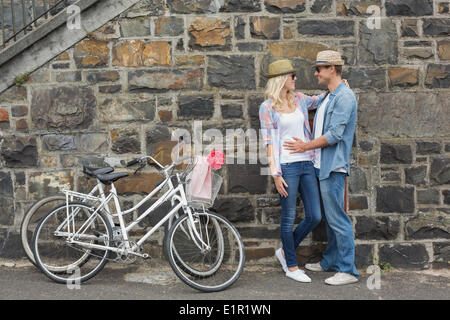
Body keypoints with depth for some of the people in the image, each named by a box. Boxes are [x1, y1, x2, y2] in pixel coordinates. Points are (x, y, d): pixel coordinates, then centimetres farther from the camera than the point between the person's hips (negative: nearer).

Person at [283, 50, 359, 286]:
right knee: (329, 217, 16)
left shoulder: (344, 96, -13)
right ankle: (330, 261, 27)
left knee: (337, 218, -8)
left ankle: (348, 270, -2)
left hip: (334, 167, -10)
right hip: (322, 165, 10)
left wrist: (306, 146, -11)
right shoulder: (328, 97, 18)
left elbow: (334, 134, -19)